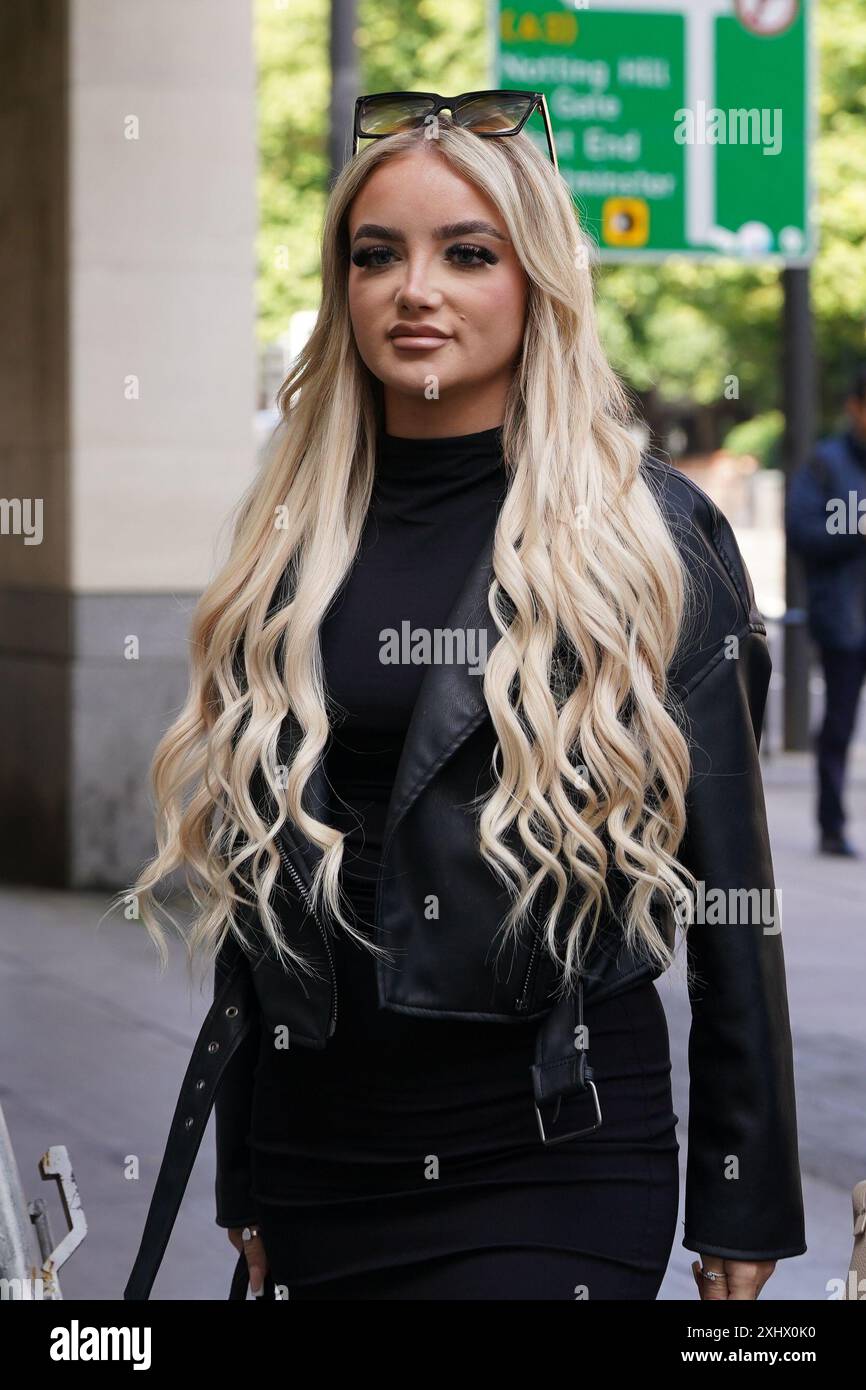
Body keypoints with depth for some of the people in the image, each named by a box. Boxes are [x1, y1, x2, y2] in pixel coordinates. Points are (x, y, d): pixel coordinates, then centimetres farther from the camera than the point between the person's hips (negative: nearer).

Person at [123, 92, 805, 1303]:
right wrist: (244, 1190, 12)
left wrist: (744, 1213, -3)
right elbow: (245, 882, 12)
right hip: (317, 1146, 4)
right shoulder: (288, 548, 8)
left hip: (555, 1156, -4)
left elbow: (727, 886, -1)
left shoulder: (652, 541, -2)